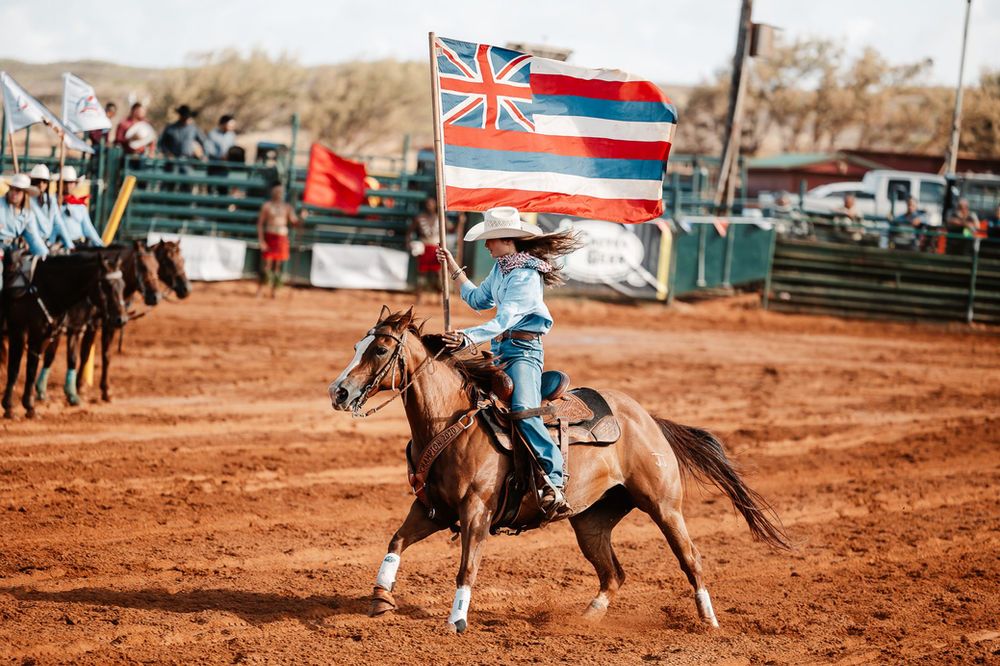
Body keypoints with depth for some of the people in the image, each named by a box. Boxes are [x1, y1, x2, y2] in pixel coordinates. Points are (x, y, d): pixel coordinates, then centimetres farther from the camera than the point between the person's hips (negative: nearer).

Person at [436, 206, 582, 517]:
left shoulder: (526, 275, -16)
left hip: (523, 351, -10)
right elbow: (478, 299, 29)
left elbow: (504, 320, -26)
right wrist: (454, 268, 27)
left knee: (523, 410, -31)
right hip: (499, 351, 10)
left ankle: (554, 479, -34)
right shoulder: (500, 268, 13)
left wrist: (469, 337, -37)